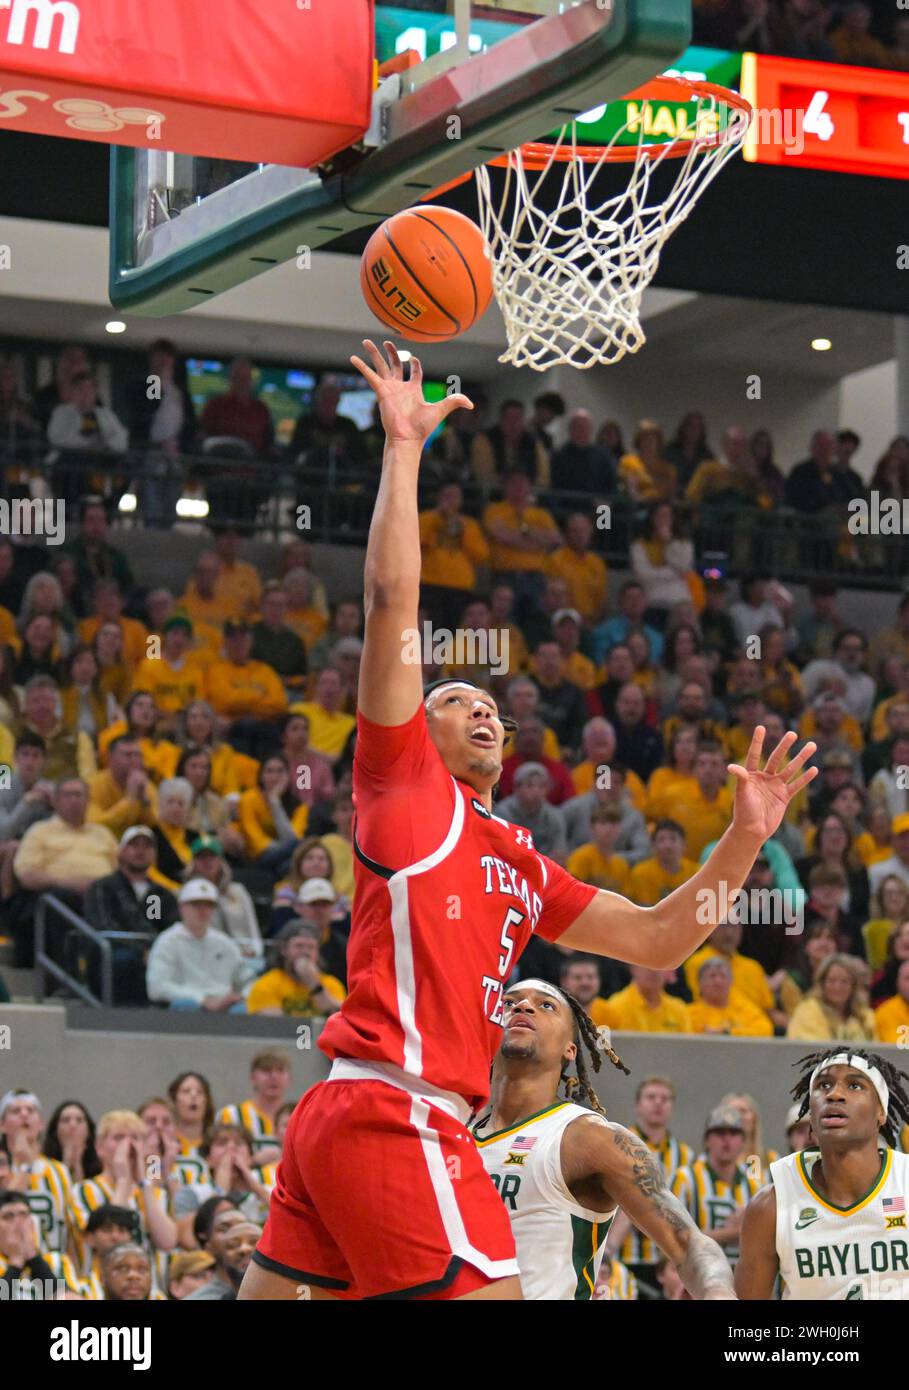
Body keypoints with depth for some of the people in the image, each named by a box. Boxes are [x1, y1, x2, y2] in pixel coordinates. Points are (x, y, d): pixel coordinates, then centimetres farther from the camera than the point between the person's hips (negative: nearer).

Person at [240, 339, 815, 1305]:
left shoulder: (522, 866, 27)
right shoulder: (405, 783, 8)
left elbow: (656, 939, 25)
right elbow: (391, 603, 0)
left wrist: (743, 841, 15)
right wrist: (403, 449, 1)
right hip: (388, 1109, -8)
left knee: (273, 1302, 5)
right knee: (487, 1293, -14)